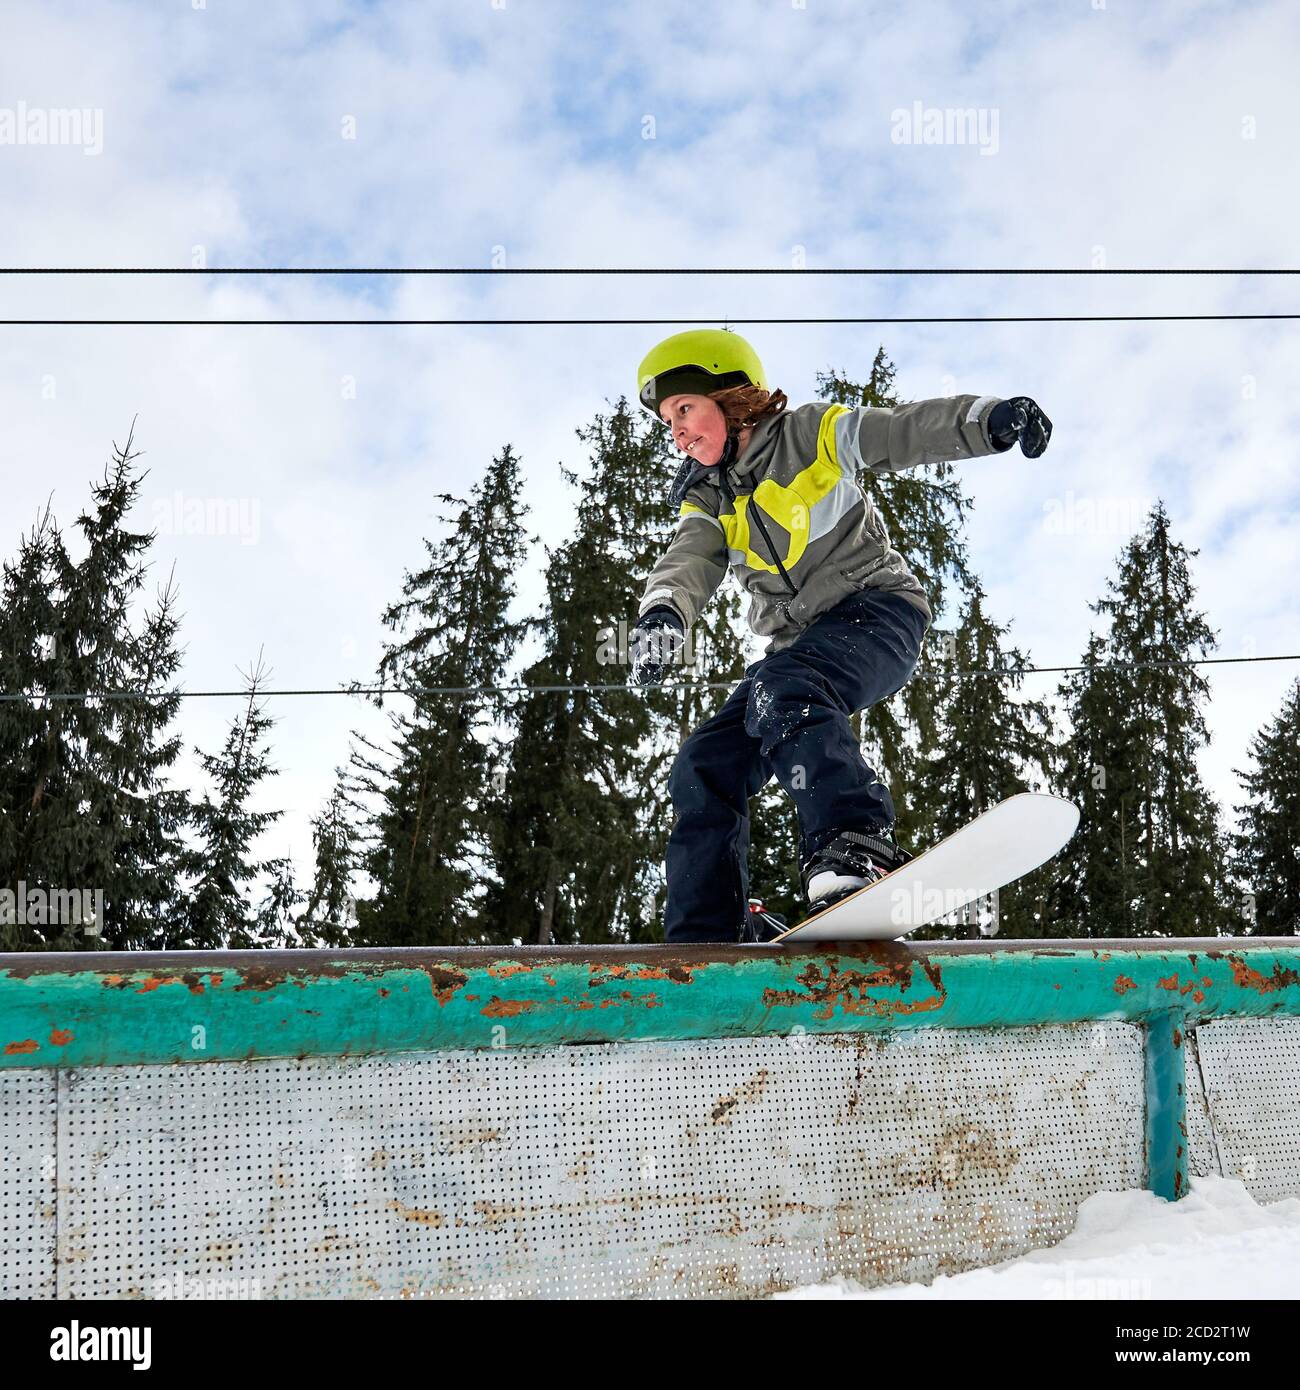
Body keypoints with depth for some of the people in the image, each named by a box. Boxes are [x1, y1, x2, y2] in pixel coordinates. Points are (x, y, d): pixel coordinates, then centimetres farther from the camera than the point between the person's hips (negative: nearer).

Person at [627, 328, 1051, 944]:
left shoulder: (813, 433, -3)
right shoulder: (708, 499, 10)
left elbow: (912, 430, -13)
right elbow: (688, 563, -9)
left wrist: (989, 418, -33)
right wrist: (662, 612, -33)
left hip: (877, 611, -7)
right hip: (797, 645, 7)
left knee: (781, 689, -36)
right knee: (703, 767, -4)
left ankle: (856, 847, -51)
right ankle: (705, 939, -2)